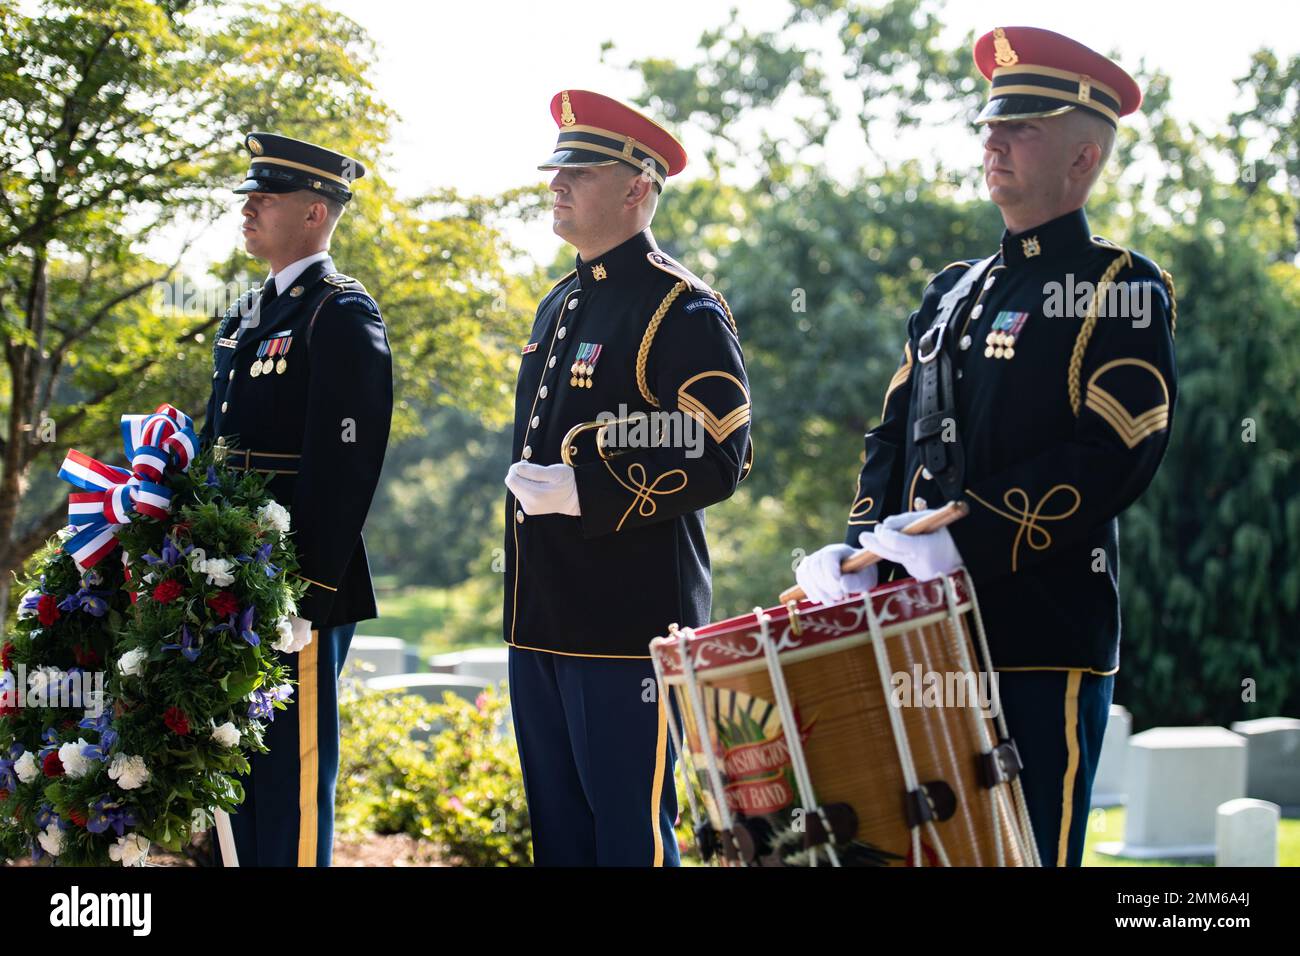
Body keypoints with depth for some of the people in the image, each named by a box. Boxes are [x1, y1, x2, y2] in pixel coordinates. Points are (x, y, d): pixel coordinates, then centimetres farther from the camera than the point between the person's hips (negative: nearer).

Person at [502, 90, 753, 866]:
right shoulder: (561, 305, 17)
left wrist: (585, 490, -23)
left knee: (632, 831, -3)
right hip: (544, 620, 9)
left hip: (630, 624, -9)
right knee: (557, 827, 13)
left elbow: (717, 463, -17)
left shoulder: (682, 311, -10)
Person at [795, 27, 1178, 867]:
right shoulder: (953, 293, 19)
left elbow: (1113, 460, -15)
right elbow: (895, 436, 19)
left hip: (1045, 643, -7)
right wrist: (861, 549, 0)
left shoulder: (1122, 292, -3)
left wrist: (960, 539, -19)